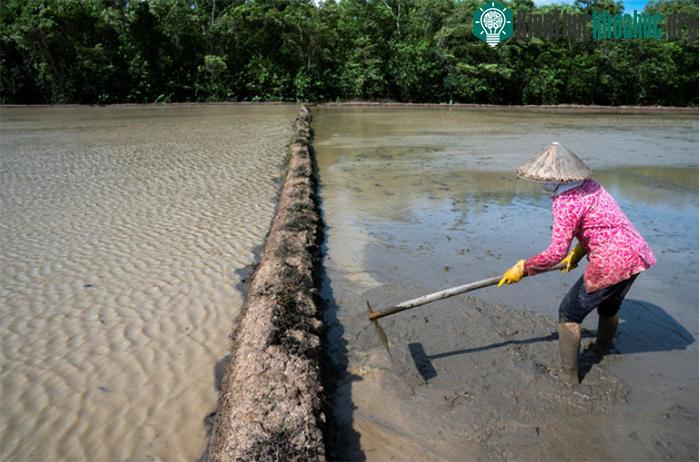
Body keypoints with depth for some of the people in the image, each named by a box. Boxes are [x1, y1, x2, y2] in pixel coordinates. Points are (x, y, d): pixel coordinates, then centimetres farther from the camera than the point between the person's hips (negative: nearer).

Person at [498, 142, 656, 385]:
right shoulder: (589, 185, 7)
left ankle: (569, 378, 15)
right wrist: (578, 252, 22)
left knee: (569, 314, 7)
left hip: (610, 264, -9)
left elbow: (556, 253, -23)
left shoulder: (564, 201, -21)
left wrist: (523, 268, -11)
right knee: (609, 305, 33)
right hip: (636, 253, 9)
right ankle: (602, 349, 59)